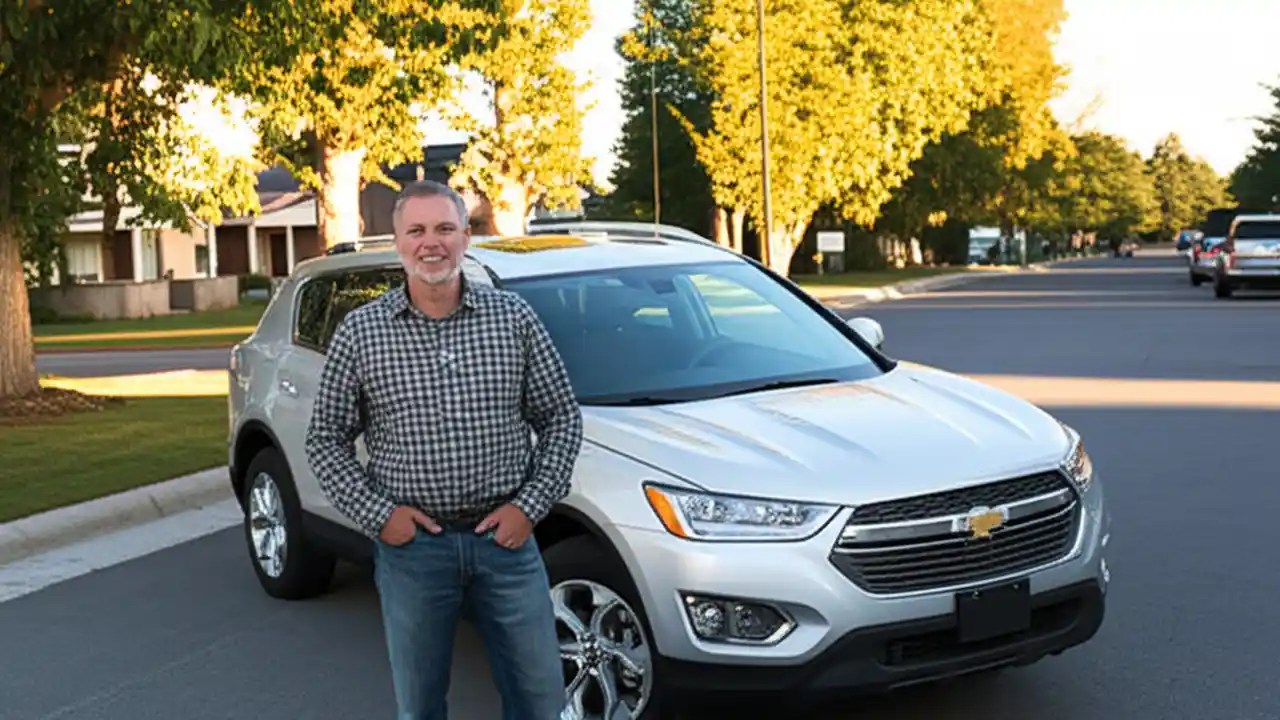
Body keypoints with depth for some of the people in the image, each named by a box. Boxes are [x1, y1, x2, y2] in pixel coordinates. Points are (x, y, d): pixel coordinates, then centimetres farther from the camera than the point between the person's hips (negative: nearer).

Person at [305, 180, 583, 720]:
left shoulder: (514, 317, 1)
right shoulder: (360, 331, -1)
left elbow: (561, 418, 5)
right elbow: (326, 439, 4)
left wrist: (531, 504, -5)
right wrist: (375, 514, -7)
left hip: (506, 538, 1)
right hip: (411, 545, 0)